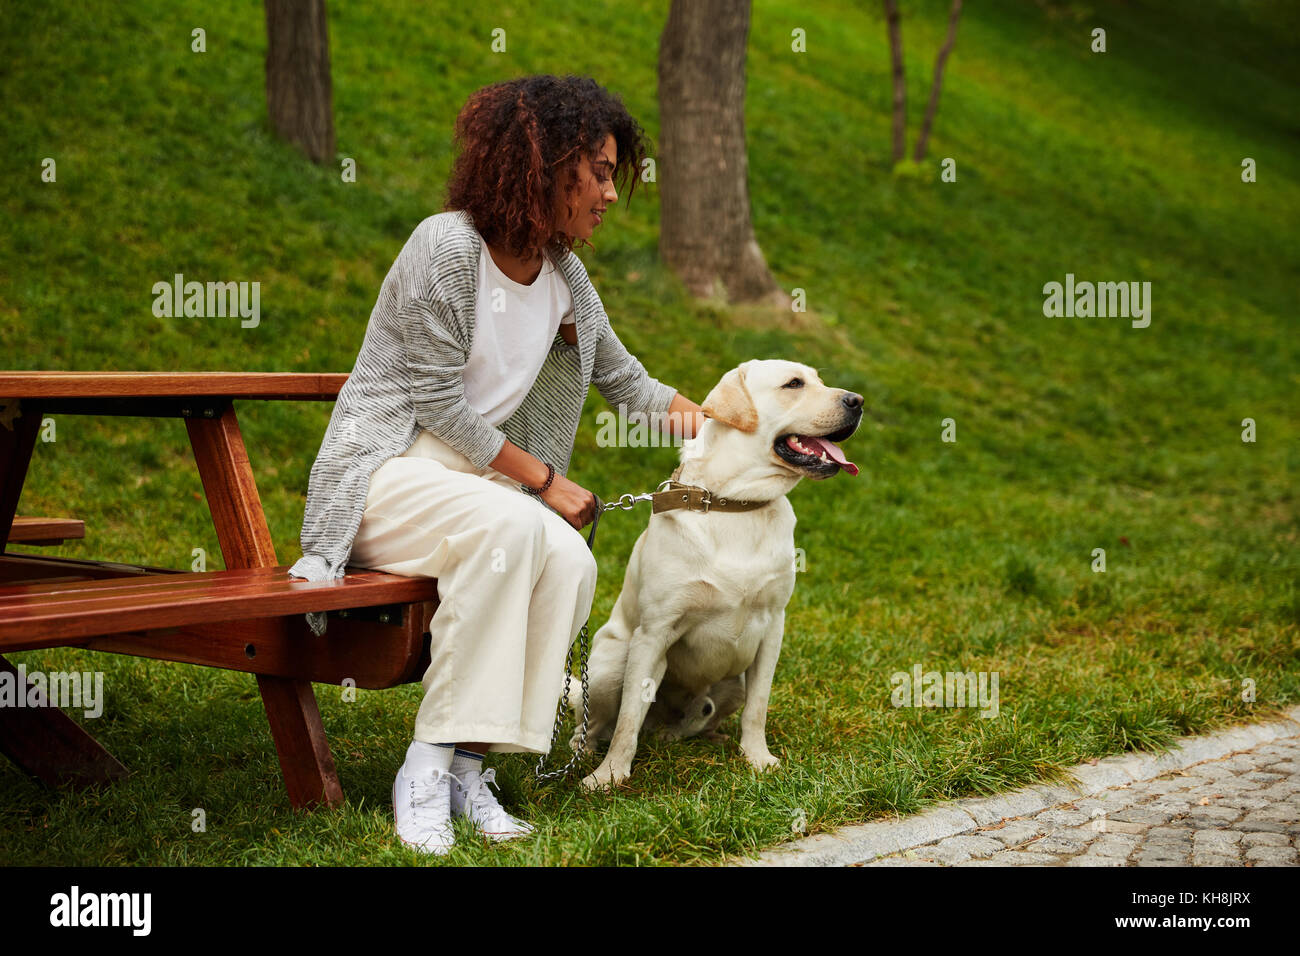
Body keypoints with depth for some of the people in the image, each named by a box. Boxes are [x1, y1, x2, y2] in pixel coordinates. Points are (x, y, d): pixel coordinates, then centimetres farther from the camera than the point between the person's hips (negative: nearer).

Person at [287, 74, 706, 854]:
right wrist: (544, 480, -12)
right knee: (508, 527, -36)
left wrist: (685, 408, 5)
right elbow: (438, 404, -16)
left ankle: (463, 766, -20)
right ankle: (429, 763, -29)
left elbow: (619, 374, 22)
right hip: (383, 473, -6)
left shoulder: (564, 276, 8)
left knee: (572, 562, -24)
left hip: (472, 475, 7)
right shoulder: (447, 247, -14)